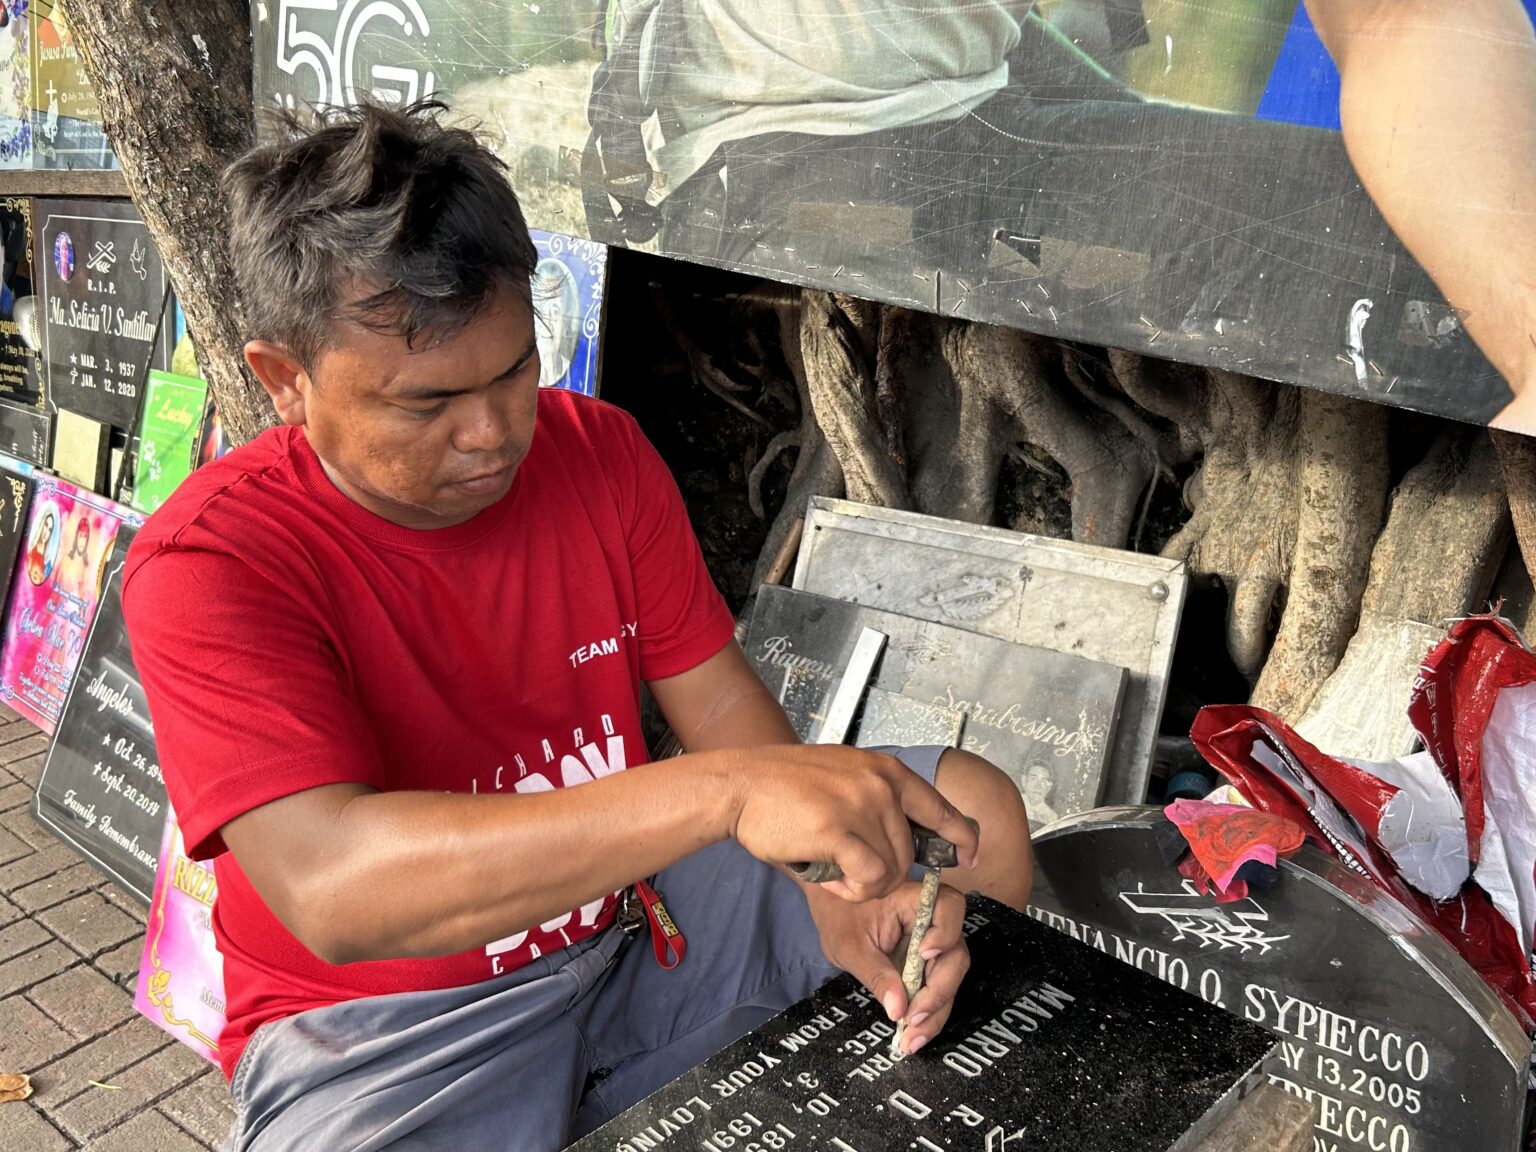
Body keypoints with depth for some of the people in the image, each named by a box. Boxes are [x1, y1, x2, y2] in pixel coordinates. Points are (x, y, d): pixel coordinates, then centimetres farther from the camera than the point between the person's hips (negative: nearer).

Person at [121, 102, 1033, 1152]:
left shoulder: (602, 452, -2)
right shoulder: (208, 564, -22)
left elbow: (720, 698, 0)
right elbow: (330, 887, -36)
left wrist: (840, 878, -21)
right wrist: (726, 792, -44)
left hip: (635, 907, 6)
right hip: (385, 1021, -5)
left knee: (972, 806, 0)